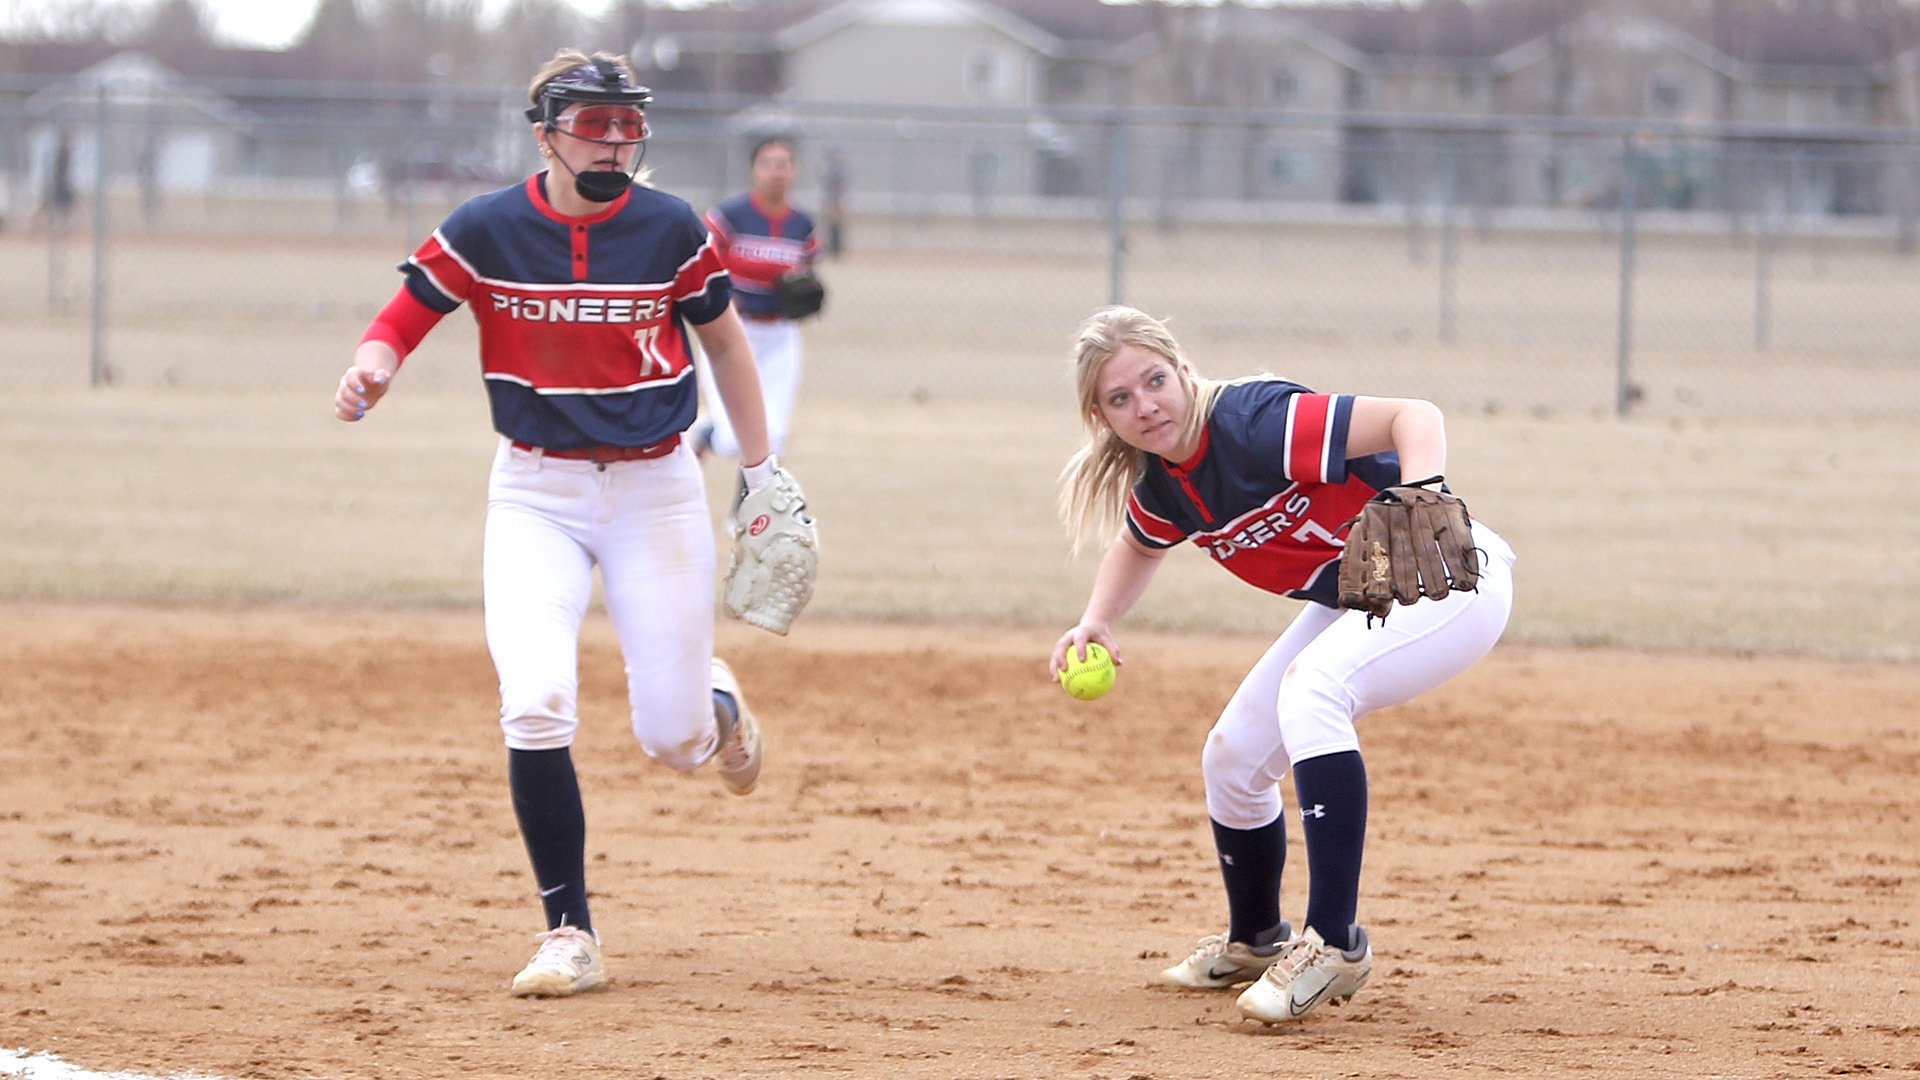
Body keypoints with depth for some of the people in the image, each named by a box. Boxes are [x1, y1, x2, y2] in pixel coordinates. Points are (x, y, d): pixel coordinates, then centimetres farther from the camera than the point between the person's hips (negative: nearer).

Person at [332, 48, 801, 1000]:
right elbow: (402, 320, -7)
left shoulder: (670, 229, -6)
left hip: (656, 491, 0)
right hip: (535, 493, 0)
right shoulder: (485, 232, -9)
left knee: (671, 739, 0)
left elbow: (723, 338, 8)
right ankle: (569, 934, -6)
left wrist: (761, 471, 11)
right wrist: (371, 369, -30)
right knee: (536, 705, -19)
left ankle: (712, 702, 40)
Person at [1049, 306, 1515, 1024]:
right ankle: (1253, 943, 37)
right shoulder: (1159, 480, -4)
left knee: (1309, 687, -33)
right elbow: (1141, 546, 21)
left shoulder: (1255, 424, -29)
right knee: (1232, 759, 9)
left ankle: (1335, 942, -32)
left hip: (1449, 576, -9)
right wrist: (1096, 621, 2)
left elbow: (1414, 416, -36)